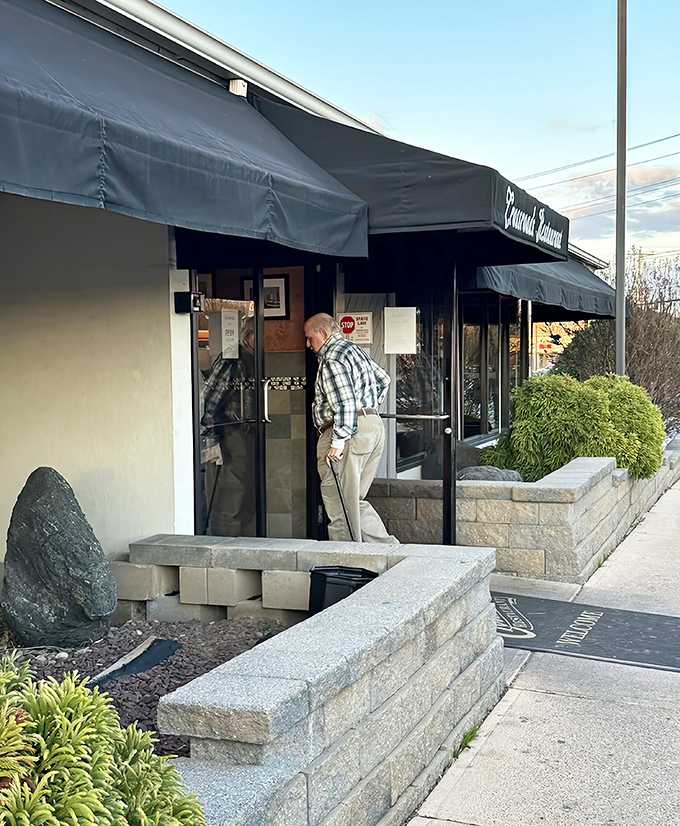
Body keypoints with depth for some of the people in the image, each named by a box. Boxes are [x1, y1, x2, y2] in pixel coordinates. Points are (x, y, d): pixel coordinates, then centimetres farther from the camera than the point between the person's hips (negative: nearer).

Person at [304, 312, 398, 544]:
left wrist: (338, 441, -21)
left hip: (350, 430, -10)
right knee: (355, 500, 13)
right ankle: (388, 546, 7)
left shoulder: (332, 358, -10)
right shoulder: (355, 350, 21)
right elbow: (383, 380, 31)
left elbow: (344, 402, -20)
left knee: (339, 501, -5)